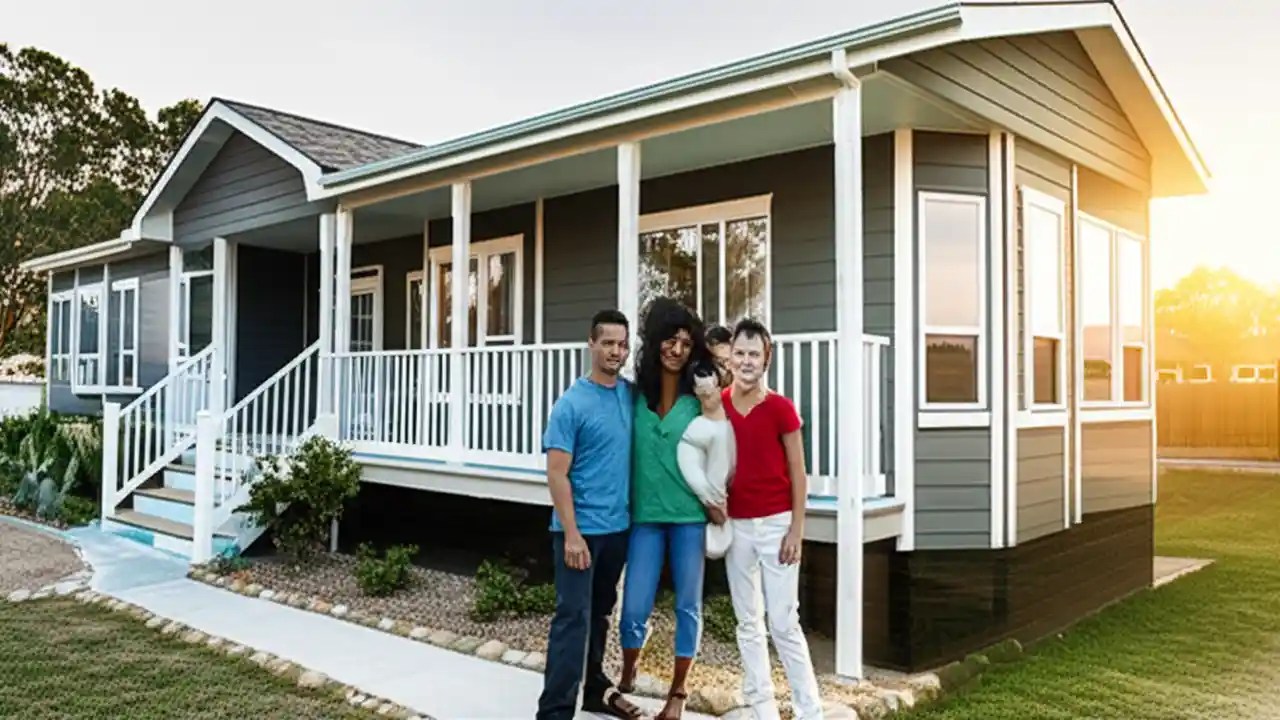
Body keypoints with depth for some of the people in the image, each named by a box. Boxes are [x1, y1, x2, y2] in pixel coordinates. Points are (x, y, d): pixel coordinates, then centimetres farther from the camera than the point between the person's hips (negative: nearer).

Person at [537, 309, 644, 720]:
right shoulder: (572, 404, -13)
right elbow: (557, 474, -14)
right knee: (573, 617, -5)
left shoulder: (632, 394, 3)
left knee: (600, 613, 19)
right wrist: (572, 534, -19)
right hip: (581, 529, -6)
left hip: (618, 527, 6)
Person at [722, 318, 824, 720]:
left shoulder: (781, 408, -10)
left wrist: (797, 530, -8)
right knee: (748, 621, 11)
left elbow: (797, 474, -6)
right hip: (736, 525, 4)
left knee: (784, 622, -2)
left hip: (776, 524, -4)